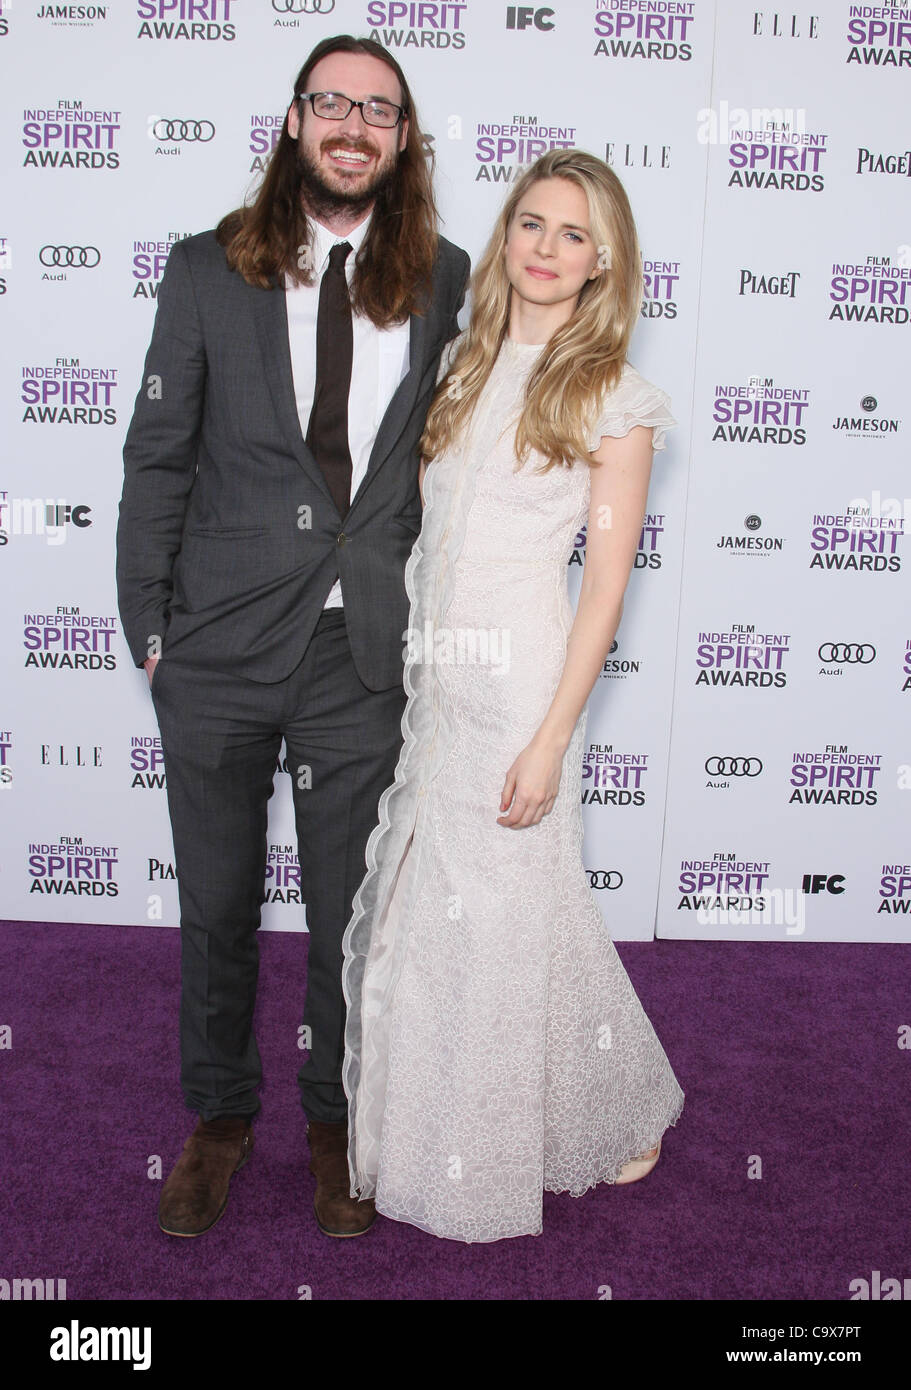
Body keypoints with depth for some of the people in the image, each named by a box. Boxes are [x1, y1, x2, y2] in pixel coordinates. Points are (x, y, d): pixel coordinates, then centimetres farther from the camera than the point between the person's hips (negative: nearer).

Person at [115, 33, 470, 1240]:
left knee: (349, 911, 12)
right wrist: (148, 626, -1)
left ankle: (335, 1118, 36)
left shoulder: (446, 280, 4)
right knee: (216, 906, 14)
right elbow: (157, 459, 2)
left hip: (365, 653, 0)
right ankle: (220, 1111, 38)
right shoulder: (208, 271, 1)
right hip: (220, 647, 0)